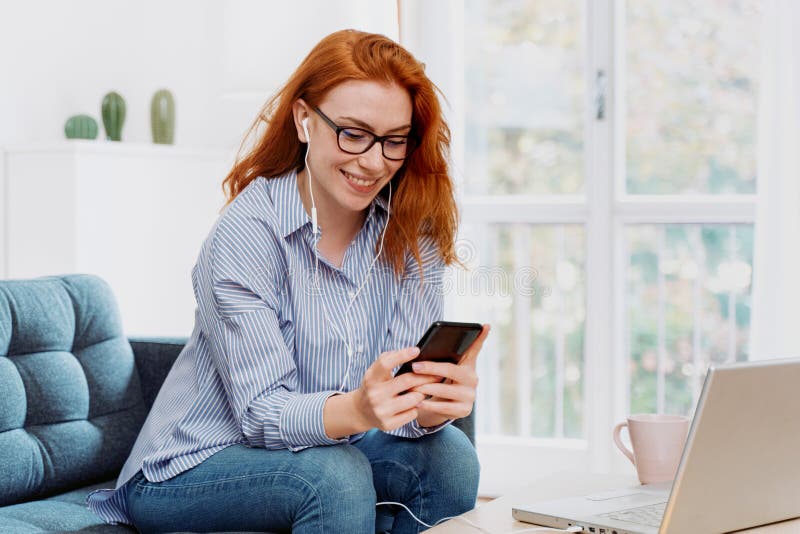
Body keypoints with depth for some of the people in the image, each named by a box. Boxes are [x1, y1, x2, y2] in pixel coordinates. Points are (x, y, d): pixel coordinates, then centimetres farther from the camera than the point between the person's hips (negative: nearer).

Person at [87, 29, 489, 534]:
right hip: (190, 470, -5)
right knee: (337, 477, -32)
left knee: (450, 458, -20)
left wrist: (435, 404, -39)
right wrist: (356, 409, -46)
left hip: (322, 448, 5)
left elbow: (409, 378, -13)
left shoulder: (411, 232, -6)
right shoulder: (247, 233, -20)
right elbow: (260, 411, -25)